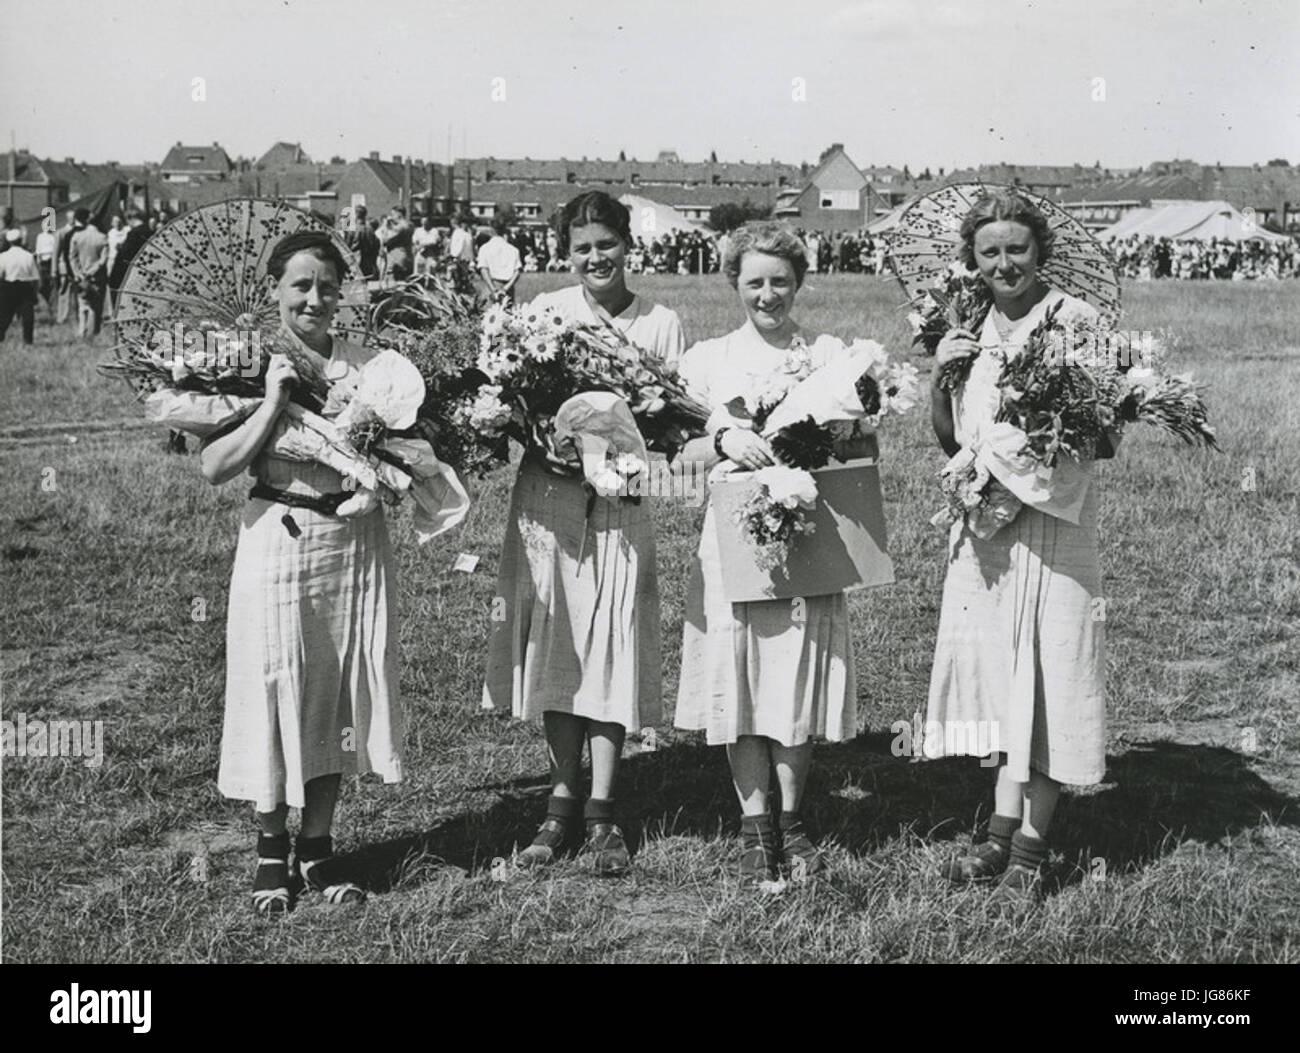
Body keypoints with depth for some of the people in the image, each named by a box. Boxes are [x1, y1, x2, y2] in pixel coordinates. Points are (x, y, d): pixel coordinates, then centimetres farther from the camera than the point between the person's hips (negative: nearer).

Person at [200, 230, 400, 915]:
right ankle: (271, 850, 21)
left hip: (355, 543, 3)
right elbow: (214, 467, -13)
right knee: (276, 686, 3)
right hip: (278, 542, -3)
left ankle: (318, 846, 23)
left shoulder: (367, 366, 4)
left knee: (340, 692, 9)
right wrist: (274, 402, -19)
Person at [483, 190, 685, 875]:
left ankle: (601, 811, 7)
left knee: (612, 645, -1)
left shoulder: (661, 325, 4)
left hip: (620, 503, 0)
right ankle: (562, 800, 16)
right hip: (548, 497, 0)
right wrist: (546, 445, -16)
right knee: (553, 645, 3)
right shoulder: (541, 313, 2)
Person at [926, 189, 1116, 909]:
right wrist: (937, 378, -1)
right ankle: (1004, 833, 19)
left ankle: (1028, 847, 8)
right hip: (984, 523, 5)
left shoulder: (1075, 321, -6)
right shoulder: (967, 330, 9)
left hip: (1052, 520, -5)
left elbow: (1107, 442, -5)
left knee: (1045, 679, 0)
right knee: (999, 674, 9)